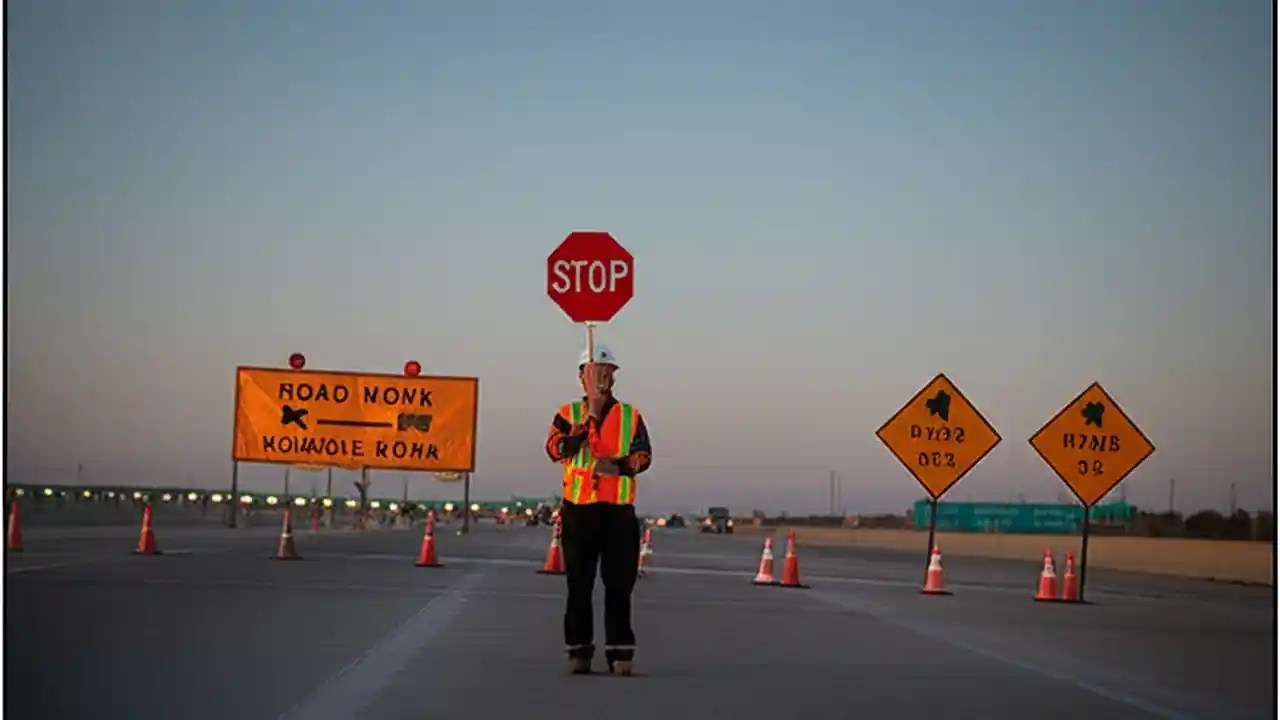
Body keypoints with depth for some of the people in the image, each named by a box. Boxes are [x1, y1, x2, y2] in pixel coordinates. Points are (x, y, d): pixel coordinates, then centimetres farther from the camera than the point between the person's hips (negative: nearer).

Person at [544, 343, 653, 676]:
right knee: (579, 582, 2)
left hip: (619, 507, 0)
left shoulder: (631, 416, 10)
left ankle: (620, 649, 2)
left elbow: (643, 456, 2)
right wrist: (591, 416, -17)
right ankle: (578, 649, 7)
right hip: (578, 505, 0)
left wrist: (618, 465, -17)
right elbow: (556, 448, -11)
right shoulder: (568, 414, 7)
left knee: (619, 583, -1)